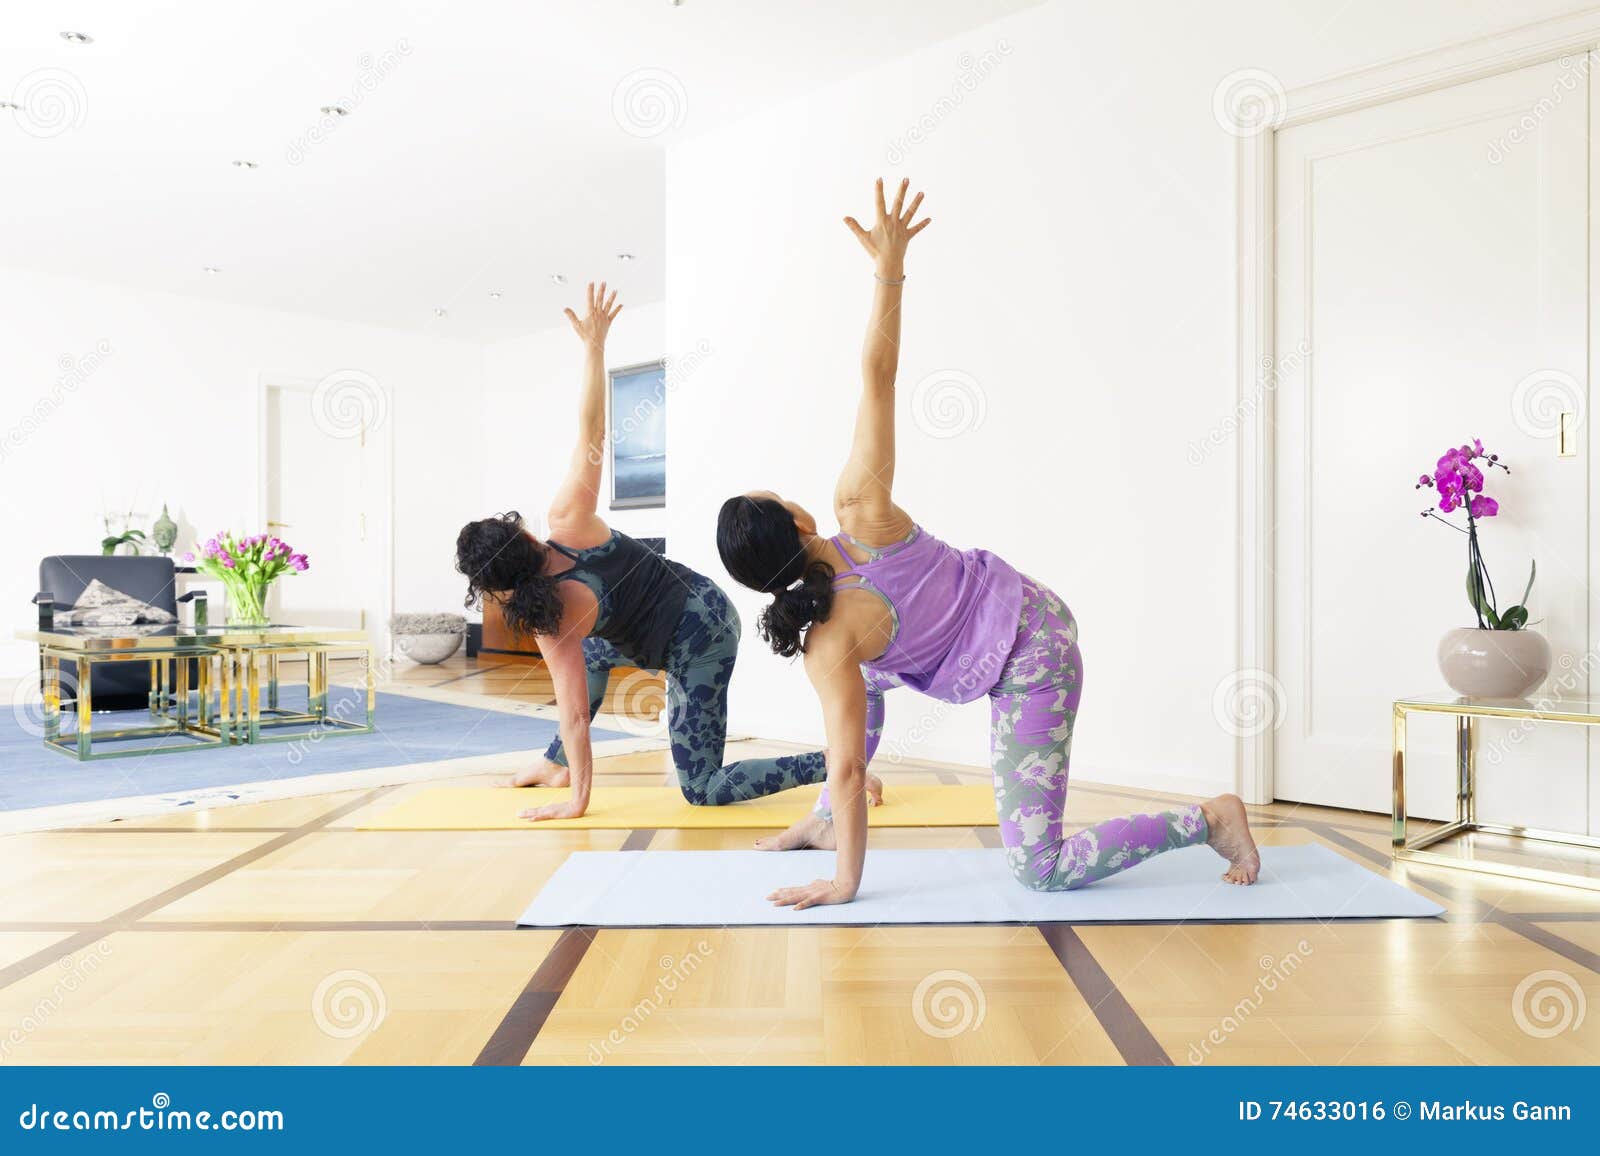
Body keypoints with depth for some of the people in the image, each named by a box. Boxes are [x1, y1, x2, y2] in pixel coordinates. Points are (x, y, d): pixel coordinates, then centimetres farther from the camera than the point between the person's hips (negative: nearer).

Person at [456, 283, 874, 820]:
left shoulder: (550, 623, -19)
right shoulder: (568, 519, -11)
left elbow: (574, 714, -16)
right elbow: (590, 430, -11)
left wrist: (578, 802, -6)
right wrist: (594, 344, -4)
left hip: (696, 648, -8)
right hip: (706, 601, 8)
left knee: (702, 790, 4)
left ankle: (831, 765, -9)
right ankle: (556, 764, 39)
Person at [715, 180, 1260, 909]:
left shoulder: (825, 643, -23)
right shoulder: (860, 507, -15)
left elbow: (848, 764, -19)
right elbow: (876, 378, -19)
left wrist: (845, 882, -8)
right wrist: (890, 266, -14)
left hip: (1027, 668, -8)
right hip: (1033, 614, 8)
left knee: (1040, 871, 4)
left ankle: (1208, 819, 6)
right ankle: (825, 822, 34)